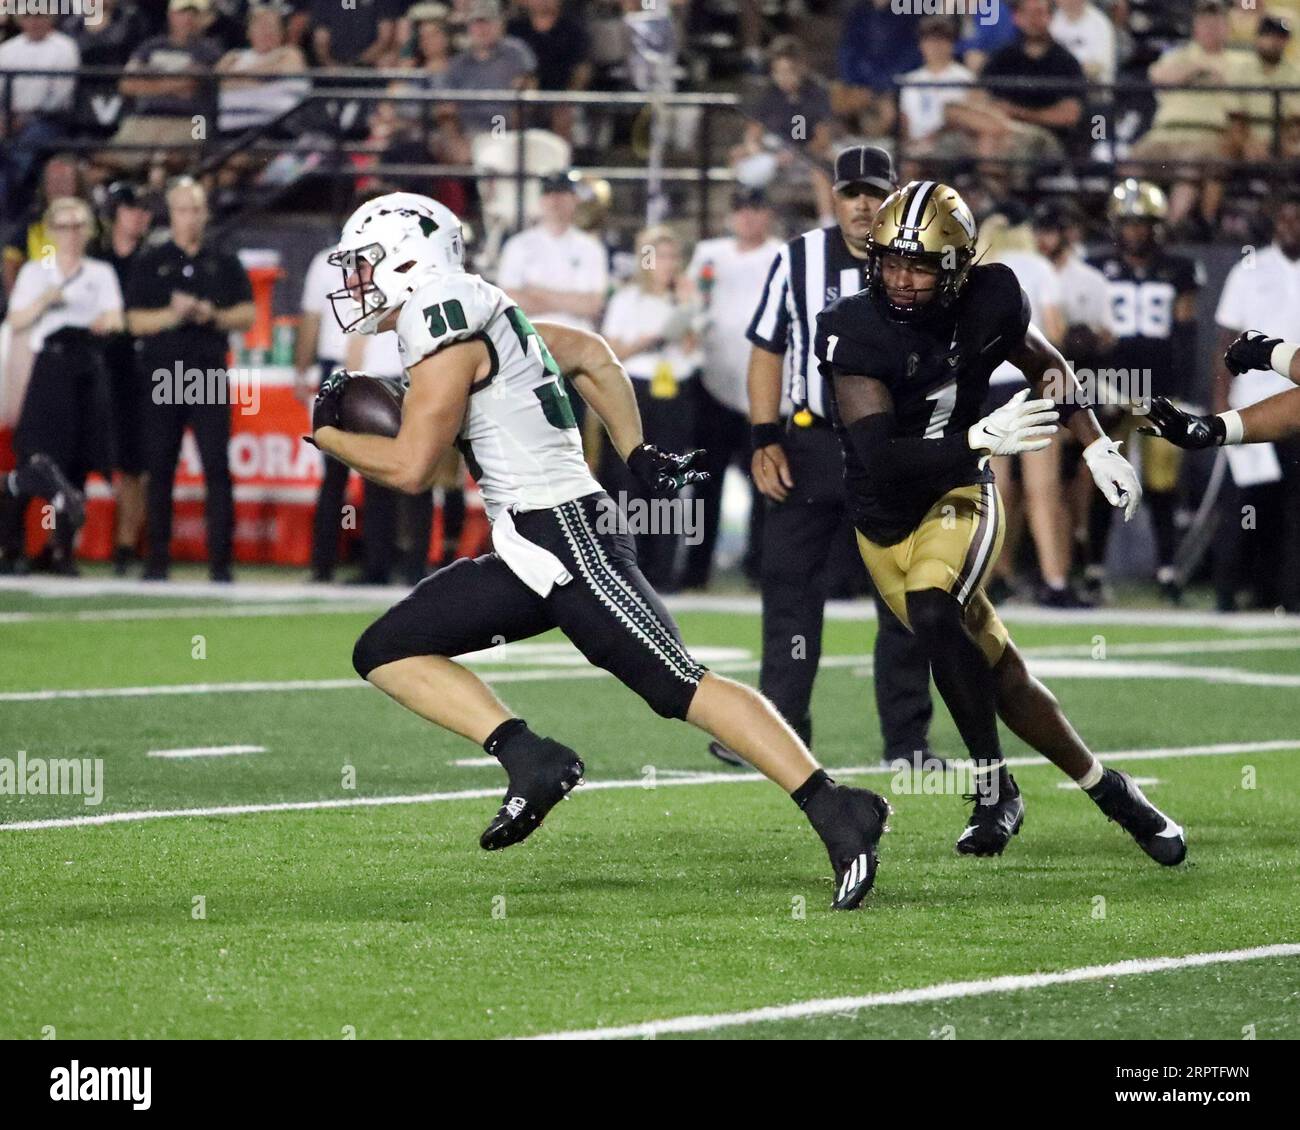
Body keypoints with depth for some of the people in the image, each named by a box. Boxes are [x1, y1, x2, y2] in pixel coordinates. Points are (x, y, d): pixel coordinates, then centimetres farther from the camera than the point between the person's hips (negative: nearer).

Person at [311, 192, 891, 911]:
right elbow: (590, 354, 28)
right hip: (525, 553, 10)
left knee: (679, 684, -13)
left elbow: (410, 468, -14)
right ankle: (531, 762, -6)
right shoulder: (480, 315, 17)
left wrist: (327, 435, 2)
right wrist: (636, 454, 30)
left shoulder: (446, 333, -12)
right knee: (385, 652, 6)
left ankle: (837, 813, -14)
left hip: (563, 535, -10)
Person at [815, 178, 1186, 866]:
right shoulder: (852, 329, -21)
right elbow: (877, 456, -28)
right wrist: (981, 440, -37)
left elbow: (1046, 365, 9)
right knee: (999, 675, 5)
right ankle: (1108, 790, 24)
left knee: (932, 610, -31)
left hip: (958, 498, -1)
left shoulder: (987, 303, -14)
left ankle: (995, 788, -19)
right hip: (884, 520, 1)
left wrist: (1098, 448, 1)